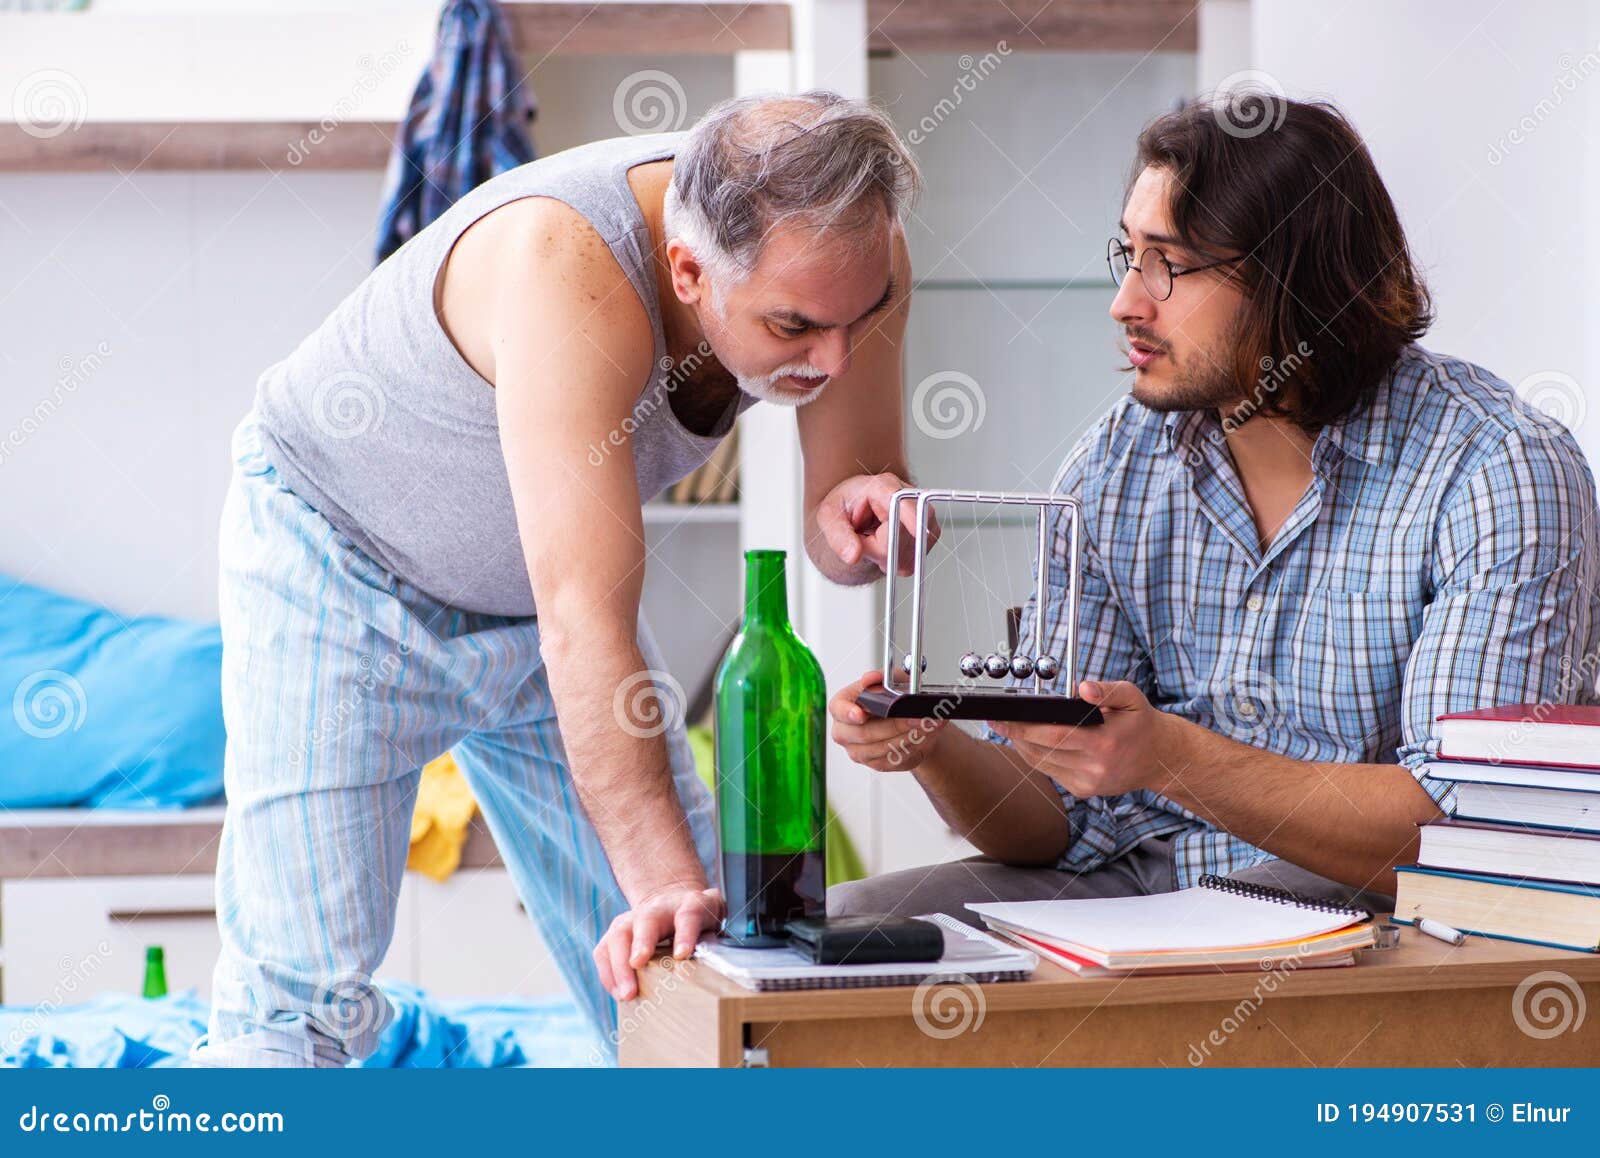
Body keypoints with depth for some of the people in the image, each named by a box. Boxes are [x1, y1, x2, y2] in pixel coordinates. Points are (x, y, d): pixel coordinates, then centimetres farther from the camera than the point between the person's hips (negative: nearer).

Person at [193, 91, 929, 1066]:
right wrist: (665, 882, -47)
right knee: (301, 999, -17)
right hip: (341, 559, -6)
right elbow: (585, 620, -43)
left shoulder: (853, 256, -21)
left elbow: (837, 527, -7)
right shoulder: (569, 265, -40)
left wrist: (860, 519, -31)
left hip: (533, 604, 6)